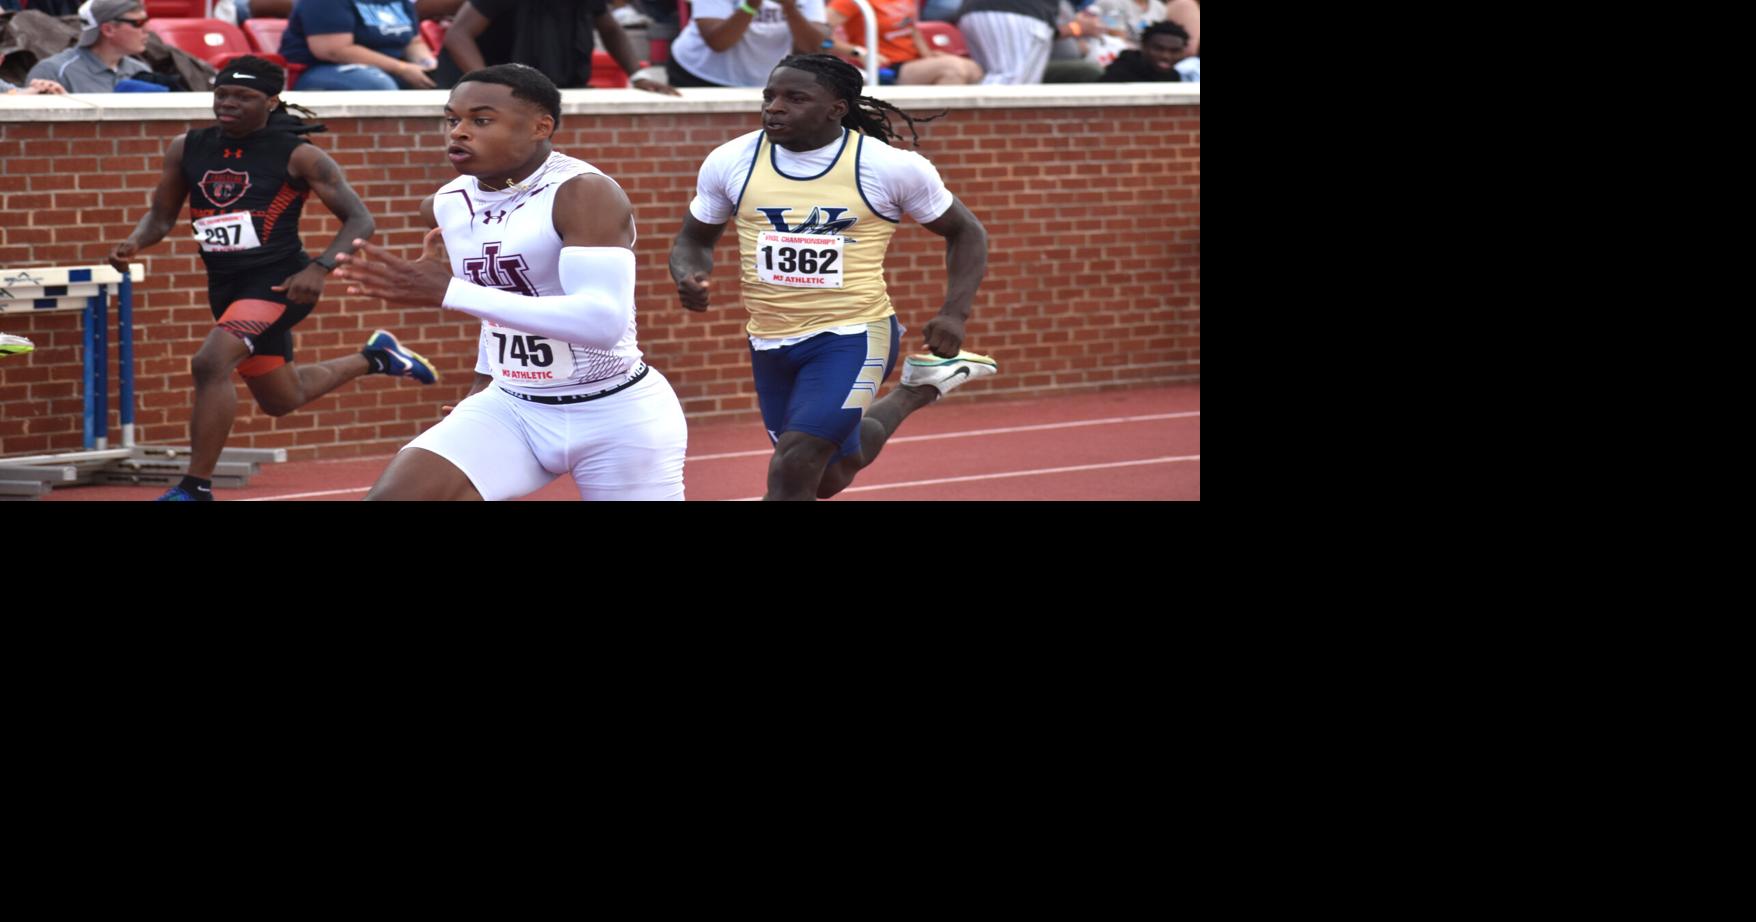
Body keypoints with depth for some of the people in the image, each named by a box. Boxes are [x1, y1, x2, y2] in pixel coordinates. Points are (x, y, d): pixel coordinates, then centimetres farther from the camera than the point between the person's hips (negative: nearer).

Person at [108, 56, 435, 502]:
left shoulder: (298, 155, -11)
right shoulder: (188, 149, 3)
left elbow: (359, 219, -10)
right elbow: (161, 216, 13)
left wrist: (320, 268, -25)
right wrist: (133, 244, -10)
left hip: (278, 282, -7)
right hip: (225, 286, 7)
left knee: (210, 364, -29)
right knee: (281, 399, 23)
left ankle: (197, 487, -18)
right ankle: (373, 357, 50)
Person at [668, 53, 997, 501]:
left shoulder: (890, 166, -11)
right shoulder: (731, 161, -5)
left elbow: (966, 232, 2)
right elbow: (694, 239, 10)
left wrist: (954, 313, -12)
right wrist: (689, 278, -13)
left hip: (853, 336, -5)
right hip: (771, 343, 5)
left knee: (794, 467, -22)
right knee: (830, 475, 22)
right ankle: (915, 391, 48)